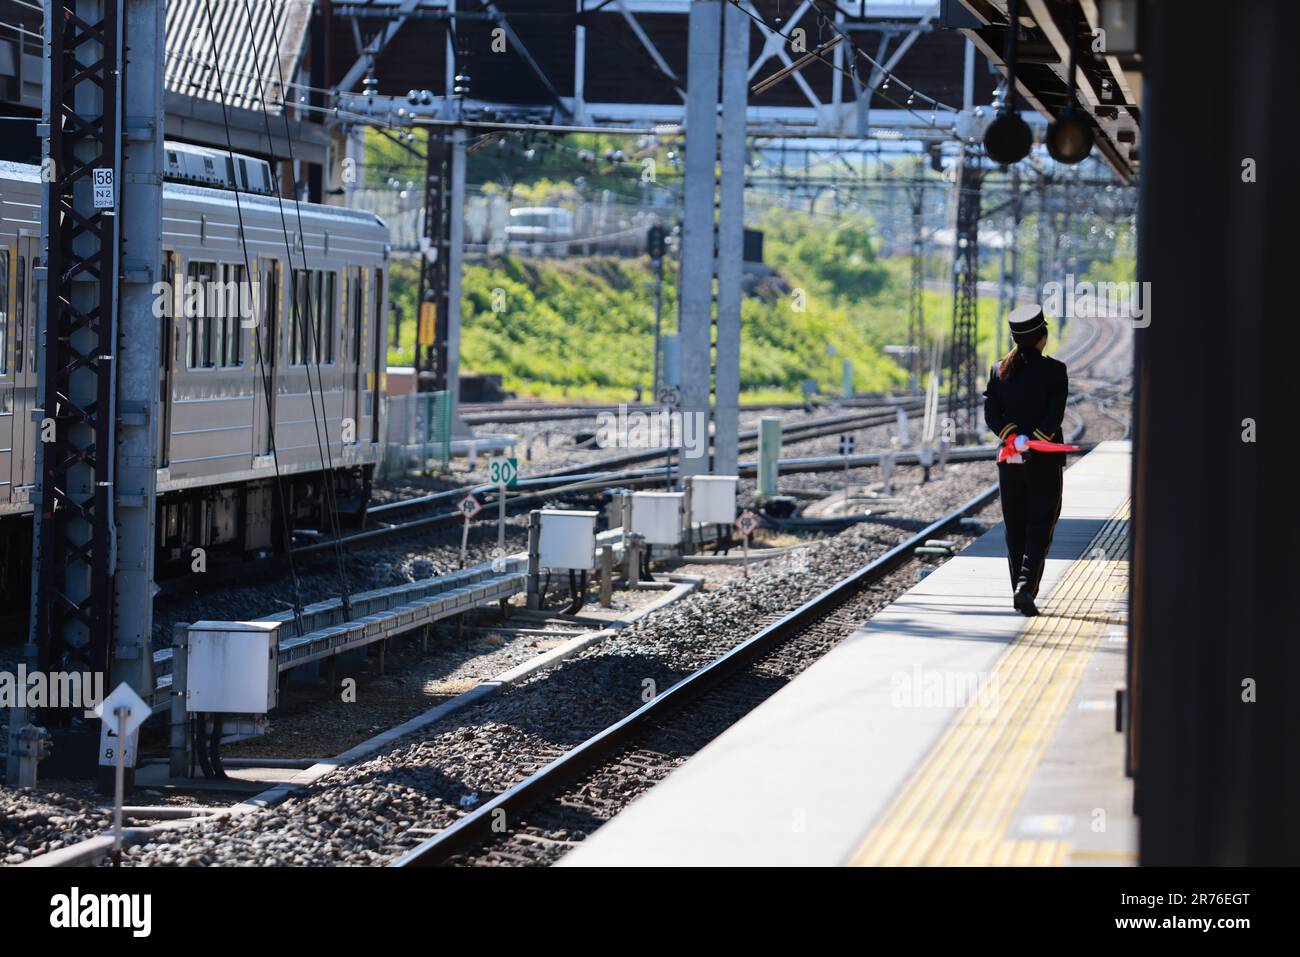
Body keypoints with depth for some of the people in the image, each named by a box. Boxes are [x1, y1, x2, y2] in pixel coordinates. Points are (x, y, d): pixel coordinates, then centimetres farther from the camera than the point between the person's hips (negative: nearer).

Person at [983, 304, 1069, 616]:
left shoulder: (1000, 371, 3)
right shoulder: (1054, 370, -8)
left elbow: (991, 413, -5)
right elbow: (1055, 414, -16)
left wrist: (1014, 438, -12)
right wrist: (1035, 443, -15)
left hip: (1009, 461, 3)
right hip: (1045, 462, -3)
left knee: (1015, 529, 12)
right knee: (1040, 526, 0)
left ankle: (1019, 592, 15)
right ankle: (1026, 585, -18)